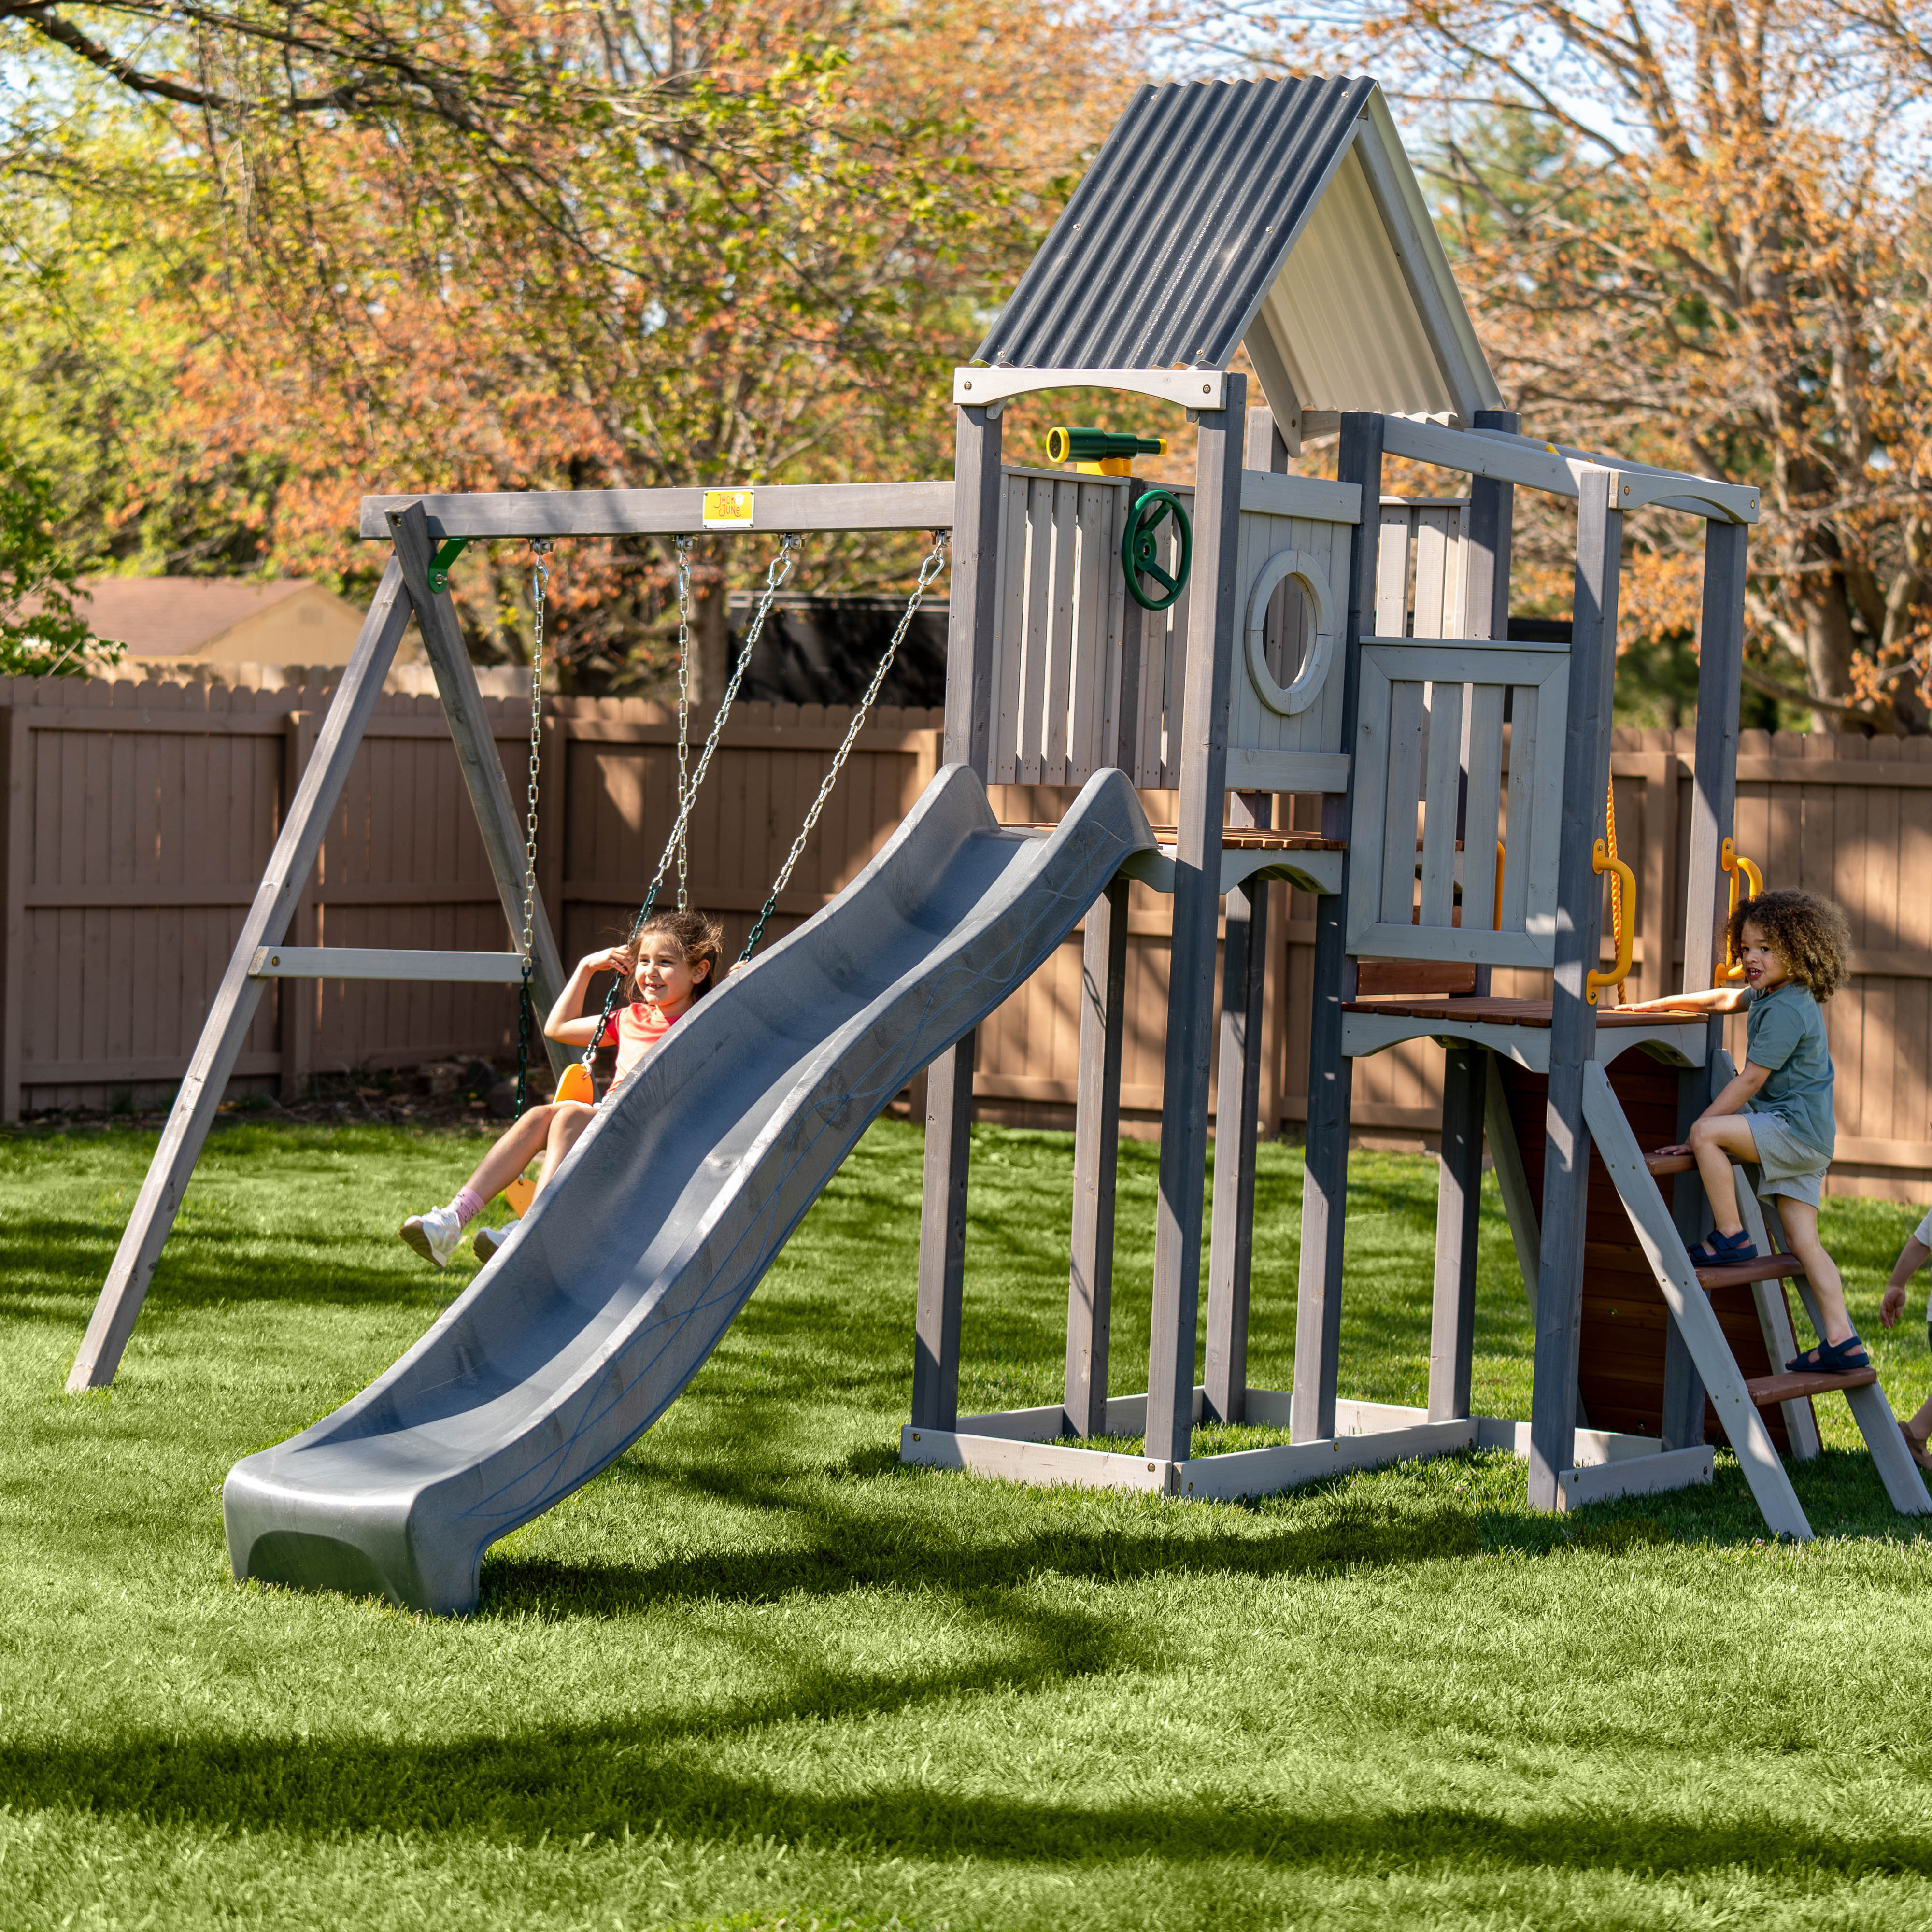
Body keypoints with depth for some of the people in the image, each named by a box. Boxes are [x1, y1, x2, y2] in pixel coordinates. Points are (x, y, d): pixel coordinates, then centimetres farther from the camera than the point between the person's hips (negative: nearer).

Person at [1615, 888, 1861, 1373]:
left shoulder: (1786, 1011, -15)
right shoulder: (1768, 996, 15)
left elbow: (1750, 1081, -18)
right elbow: (1724, 999, 34)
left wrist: (1698, 1134, -16)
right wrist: (1659, 1004, 34)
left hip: (1795, 1129, -10)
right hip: (1804, 1139, 10)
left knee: (1708, 1133, -22)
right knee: (1803, 1242, 5)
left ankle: (1731, 1237, -16)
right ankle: (1842, 1341, 1)